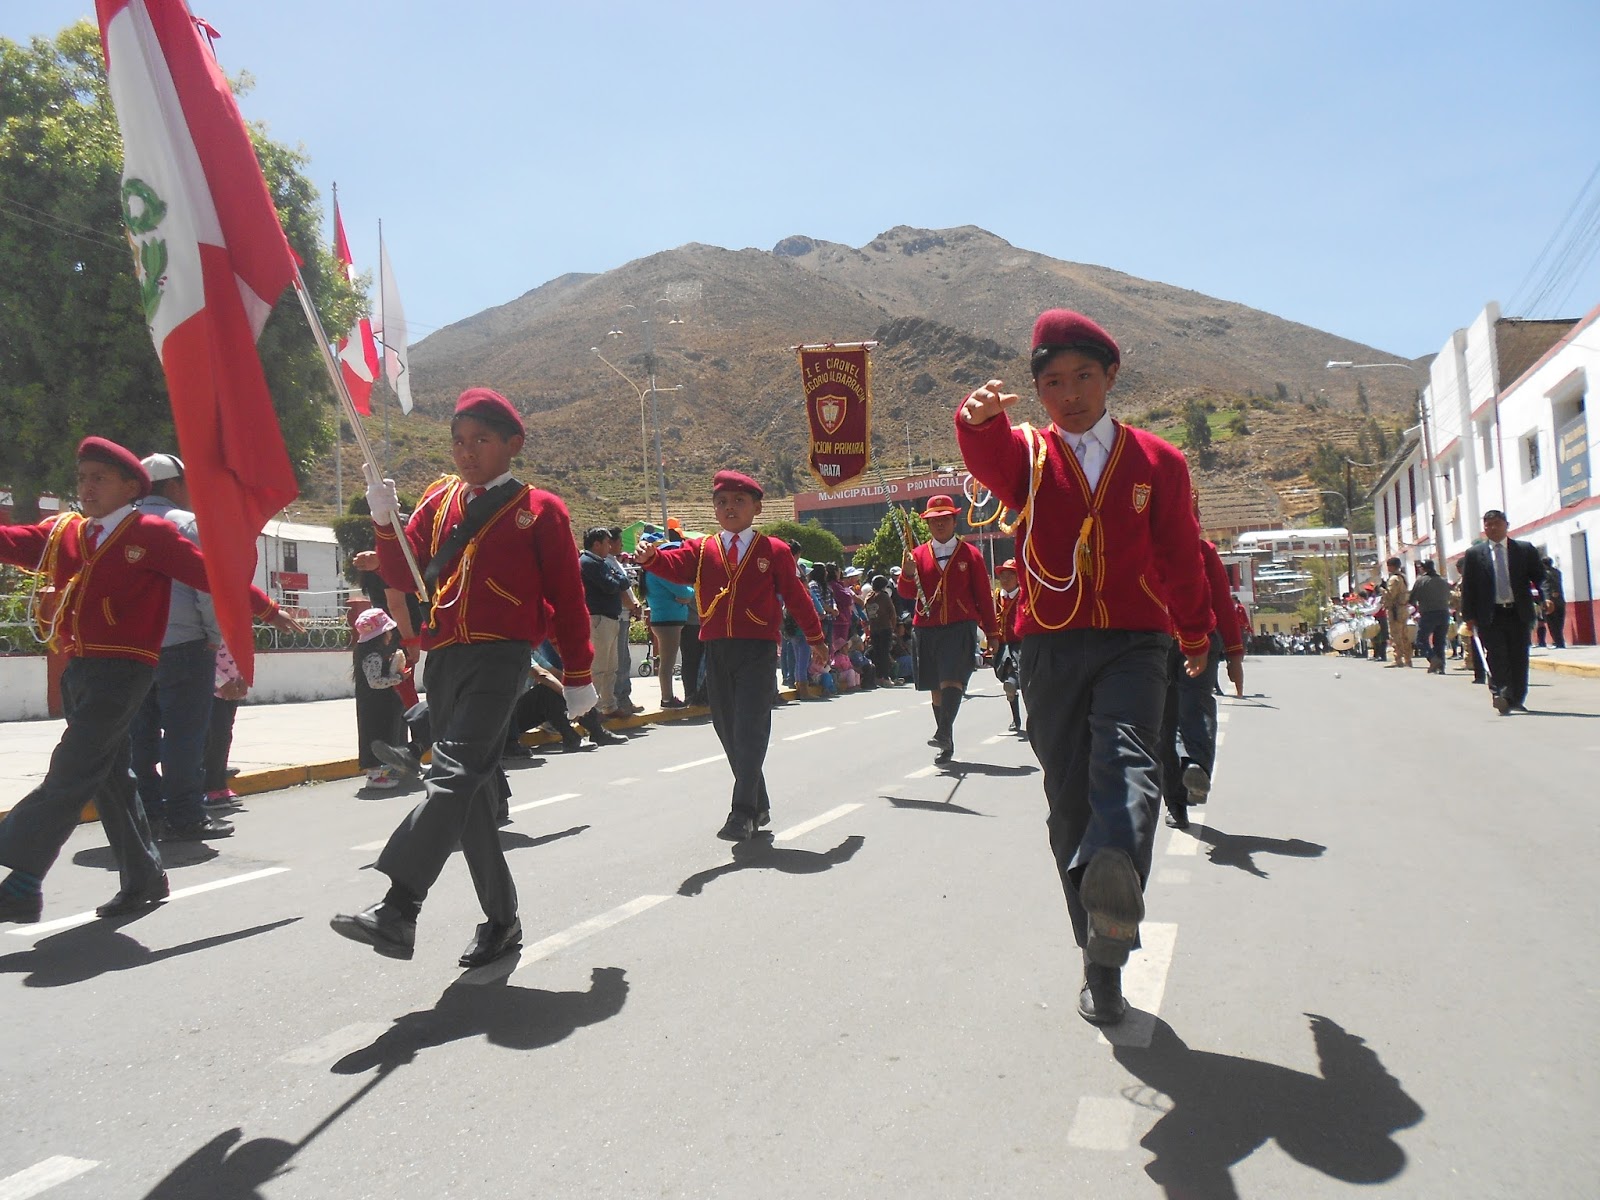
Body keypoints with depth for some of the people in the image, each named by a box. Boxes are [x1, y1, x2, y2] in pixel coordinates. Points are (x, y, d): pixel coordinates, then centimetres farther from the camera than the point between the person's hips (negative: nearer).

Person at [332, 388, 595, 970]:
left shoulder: (539, 509, 4)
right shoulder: (439, 499, 17)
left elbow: (567, 595, 5)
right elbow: (406, 577, 12)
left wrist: (578, 676, 6)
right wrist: (384, 522, -5)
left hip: (500, 658, -5)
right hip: (442, 658, 6)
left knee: (455, 774, -22)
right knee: (473, 791, 9)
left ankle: (398, 910, -28)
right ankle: (501, 919, 20)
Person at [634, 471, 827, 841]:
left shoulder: (775, 551, 6)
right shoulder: (701, 550, 10)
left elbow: (796, 595, 10)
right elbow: (675, 563, -10)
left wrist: (816, 639, 16)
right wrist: (650, 556, -32)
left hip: (758, 650, -4)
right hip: (715, 651, 4)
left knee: (750, 730, -11)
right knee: (728, 731, 10)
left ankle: (742, 813, -10)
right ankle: (759, 806, 24)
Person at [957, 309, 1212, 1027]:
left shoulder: (1158, 463, 10)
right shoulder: (1025, 457, 7)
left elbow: (1180, 559, 21)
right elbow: (985, 457, -19)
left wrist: (1196, 639, 34)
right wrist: (980, 418, -43)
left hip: (1134, 645, 0)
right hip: (1051, 650, 0)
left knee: (1127, 761, -27)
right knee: (1071, 801, 3)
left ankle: (1116, 882, -51)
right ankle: (1102, 962, 14)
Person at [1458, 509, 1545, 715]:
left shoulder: (1525, 549, 9)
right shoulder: (1474, 554, 5)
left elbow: (1540, 576, 7)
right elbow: (1467, 588, 4)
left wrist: (1545, 598, -13)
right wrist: (1469, 617, -1)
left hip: (1519, 613, 2)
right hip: (1490, 615, -2)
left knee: (1519, 658, 5)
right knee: (1497, 657, -10)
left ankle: (1517, 700, 14)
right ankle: (1501, 695, -12)